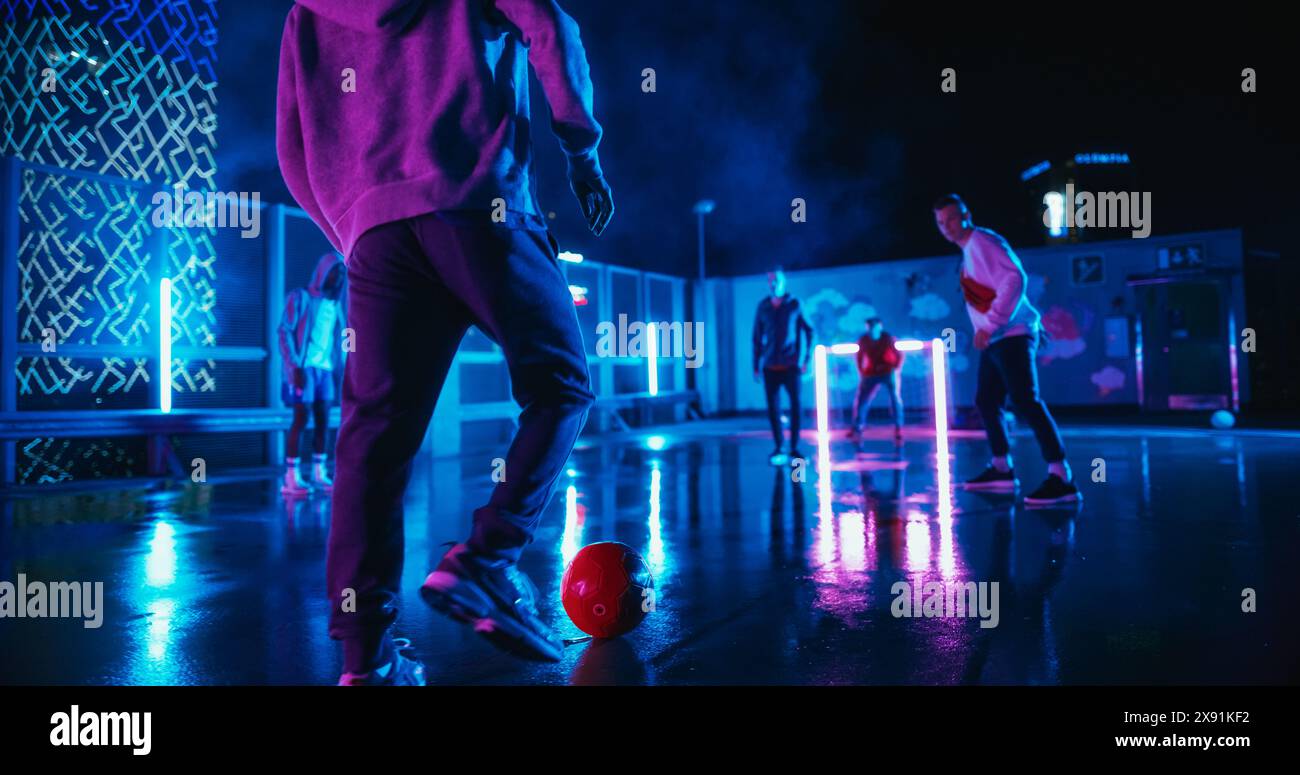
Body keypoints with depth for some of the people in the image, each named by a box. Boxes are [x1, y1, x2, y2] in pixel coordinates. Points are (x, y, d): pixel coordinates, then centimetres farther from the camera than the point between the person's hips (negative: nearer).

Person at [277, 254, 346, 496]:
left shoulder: (335, 305, 15)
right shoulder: (300, 297, -1)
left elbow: (340, 340, 15)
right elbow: (285, 332, -7)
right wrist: (295, 366, -15)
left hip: (326, 369, 6)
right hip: (304, 367, -6)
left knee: (323, 421, 5)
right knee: (301, 419, -8)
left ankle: (319, 472, 12)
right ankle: (291, 478, -5)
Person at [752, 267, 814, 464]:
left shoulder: (795, 305, 1)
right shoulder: (763, 307, 7)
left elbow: (809, 332, 2)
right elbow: (757, 338, 9)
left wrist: (805, 360, -4)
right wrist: (756, 366, 6)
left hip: (790, 365, -2)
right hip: (769, 366, 2)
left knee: (795, 406, -6)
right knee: (773, 408, 2)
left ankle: (794, 448, 2)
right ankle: (778, 448, 11)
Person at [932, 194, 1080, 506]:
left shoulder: (983, 241, -10)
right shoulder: (969, 250, 18)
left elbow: (1015, 279, -23)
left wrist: (989, 326, -25)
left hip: (1011, 336, -10)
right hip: (994, 340, 10)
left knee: (1025, 401, -18)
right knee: (986, 402, 15)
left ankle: (1061, 478, -20)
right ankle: (1002, 470, 25)